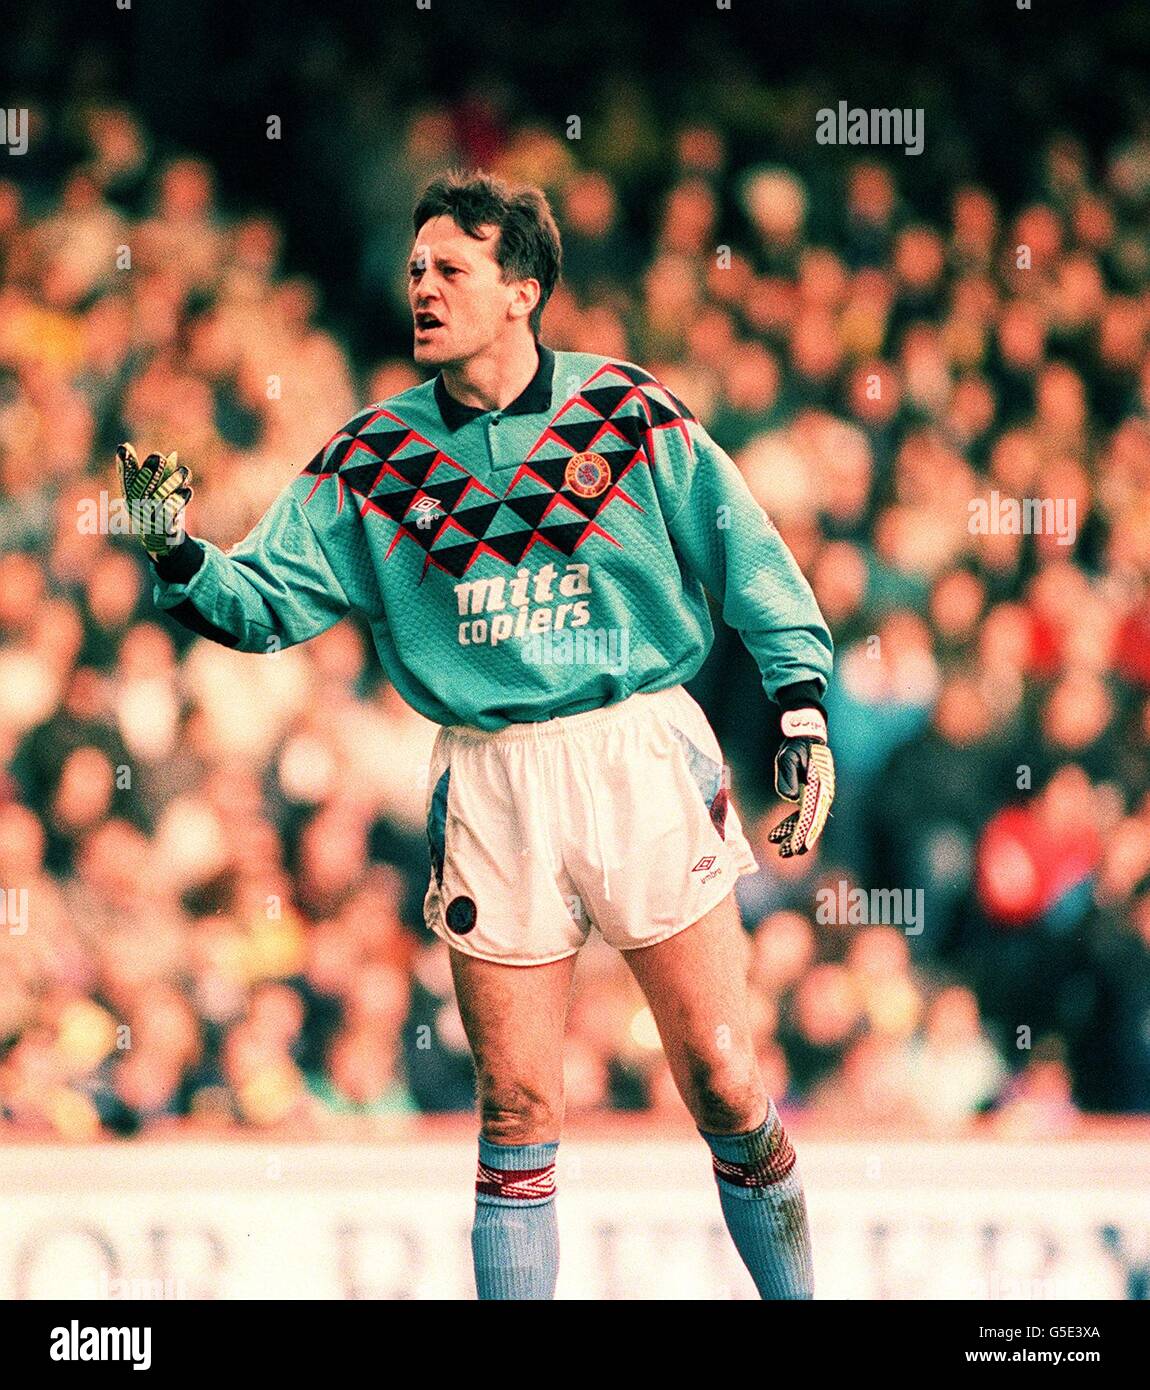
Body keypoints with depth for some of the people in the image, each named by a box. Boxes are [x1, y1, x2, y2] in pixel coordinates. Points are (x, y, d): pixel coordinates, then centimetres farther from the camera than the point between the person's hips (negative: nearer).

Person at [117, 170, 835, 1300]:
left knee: (723, 1082, -1)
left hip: (644, 760, -1)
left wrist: (801, 705, -1)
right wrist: (181, 558, -18)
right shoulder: (375, 455, 4)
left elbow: (747, 558, 4)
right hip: (490, 784, 2)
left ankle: (792, 1293, 18)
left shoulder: (629, 410, 0)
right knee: (518, 1109, 3)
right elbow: (267, 598, 1)